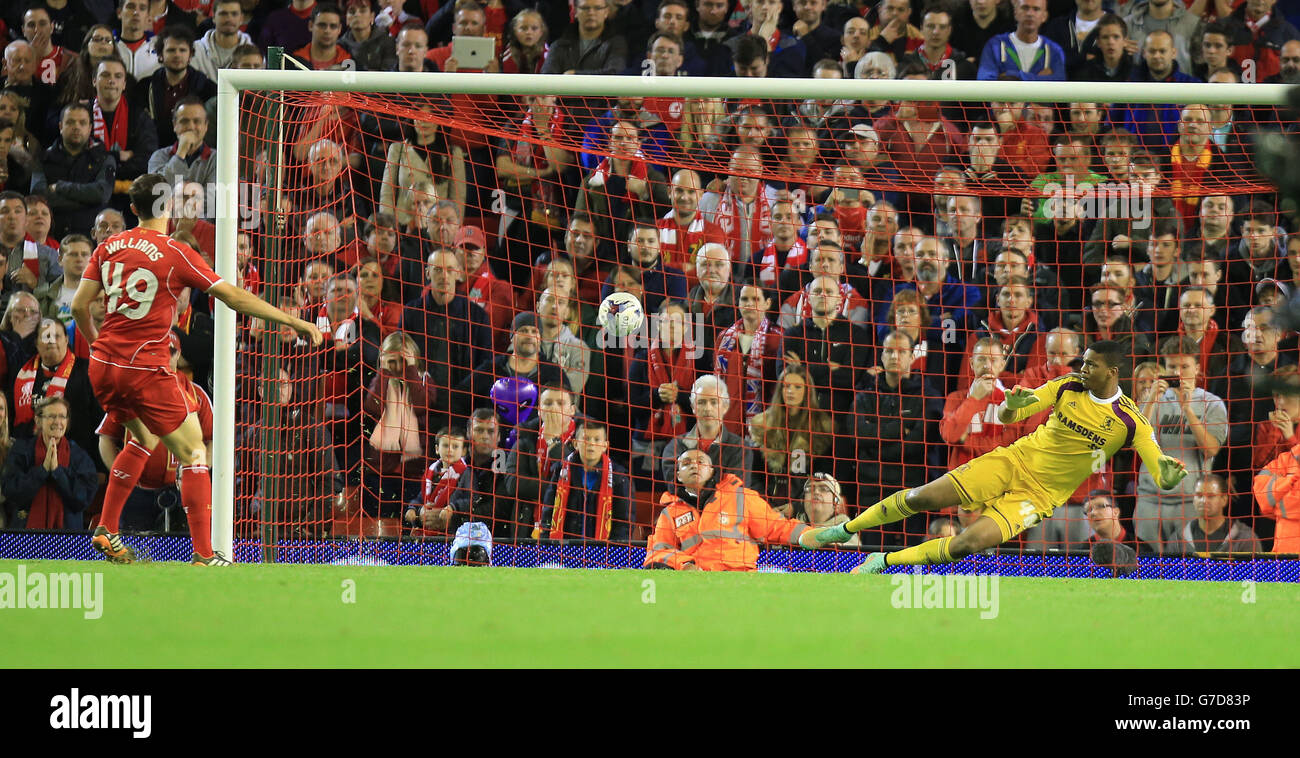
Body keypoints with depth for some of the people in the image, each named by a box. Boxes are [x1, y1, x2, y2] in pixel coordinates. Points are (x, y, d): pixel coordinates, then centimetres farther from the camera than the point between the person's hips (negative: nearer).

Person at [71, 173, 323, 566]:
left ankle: (106, 530, 24)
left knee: (144, 439, 28)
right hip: (147, 372, -6)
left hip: (103, 367, 6)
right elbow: (234, 297, -11)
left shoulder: (108, 247, 5)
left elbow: (79, 305, 6)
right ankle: (203, 554, -4)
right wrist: (293, 321, -5)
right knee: (193, 452, 2)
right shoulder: (176, 254, -10)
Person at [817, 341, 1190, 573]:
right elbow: (1005, 416, 1)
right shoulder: (1067, 387, -3)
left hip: (1041, 495, -3)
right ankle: (843, 530, 15)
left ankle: (884, 562, -6)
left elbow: (1162, 479, -15)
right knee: (921, 498, -6)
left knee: (970, 543, -23)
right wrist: (1011, 405, -24)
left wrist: (1169, 472, -40)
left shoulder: (1130, 422, -13)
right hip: (1015, 461, 3)